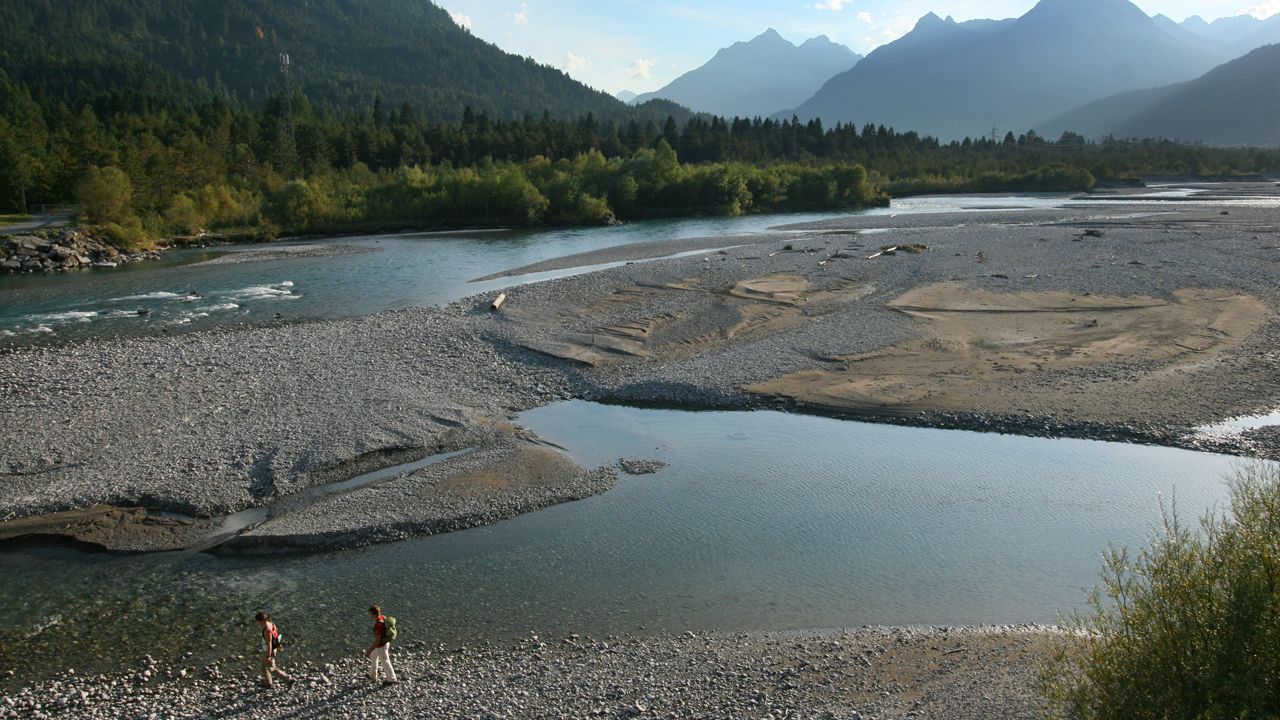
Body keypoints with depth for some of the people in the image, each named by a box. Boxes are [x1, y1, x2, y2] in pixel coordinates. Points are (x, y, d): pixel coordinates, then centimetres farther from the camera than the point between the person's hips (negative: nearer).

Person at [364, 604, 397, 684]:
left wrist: (369, 650, -24)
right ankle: (373, 676, 42)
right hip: (385, 641, 9)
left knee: (385, 662, 10)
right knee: (373, 657, 27)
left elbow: (377, 640, -31)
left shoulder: (378, 625, -35)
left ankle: (392, 679, 26)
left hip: (381, 645, -9)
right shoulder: (383, 617, -8)